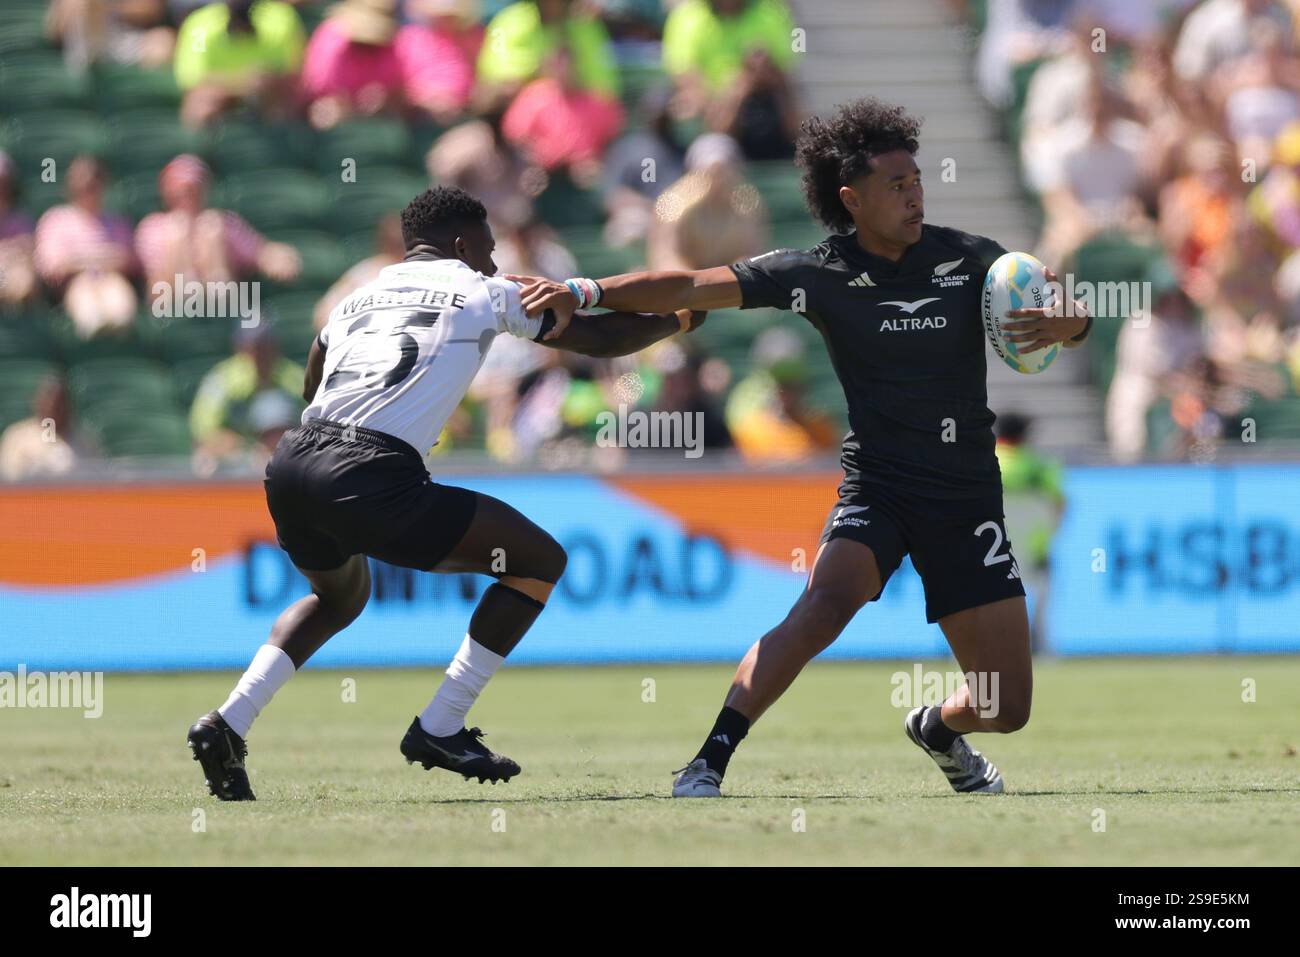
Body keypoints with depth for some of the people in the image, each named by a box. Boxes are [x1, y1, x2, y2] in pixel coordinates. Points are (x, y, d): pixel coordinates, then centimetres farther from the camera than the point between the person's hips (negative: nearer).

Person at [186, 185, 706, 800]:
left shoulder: (357, 299, 27)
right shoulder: (484, 294, 16)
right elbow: (599, 340, 24)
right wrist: (678, 319, 41)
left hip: (292, 463, 7)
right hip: (370, 479, -6)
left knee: (339, 598, 36)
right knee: (539, 562, 8)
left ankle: (228, 723, 16)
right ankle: (440, 731, 3)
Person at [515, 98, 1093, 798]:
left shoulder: (966, 260, -1)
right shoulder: (822, 273, -6)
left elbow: (1075, 317, 3)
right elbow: (695, 288, -9)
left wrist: (1061, 324, -22)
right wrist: (585, 291, -19)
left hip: (967, 502, 2)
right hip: (875, 489, -2)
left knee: (1008, 708, 1)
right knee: (827, 602, -34)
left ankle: (938, 729, 37)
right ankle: (708, 763, -31)